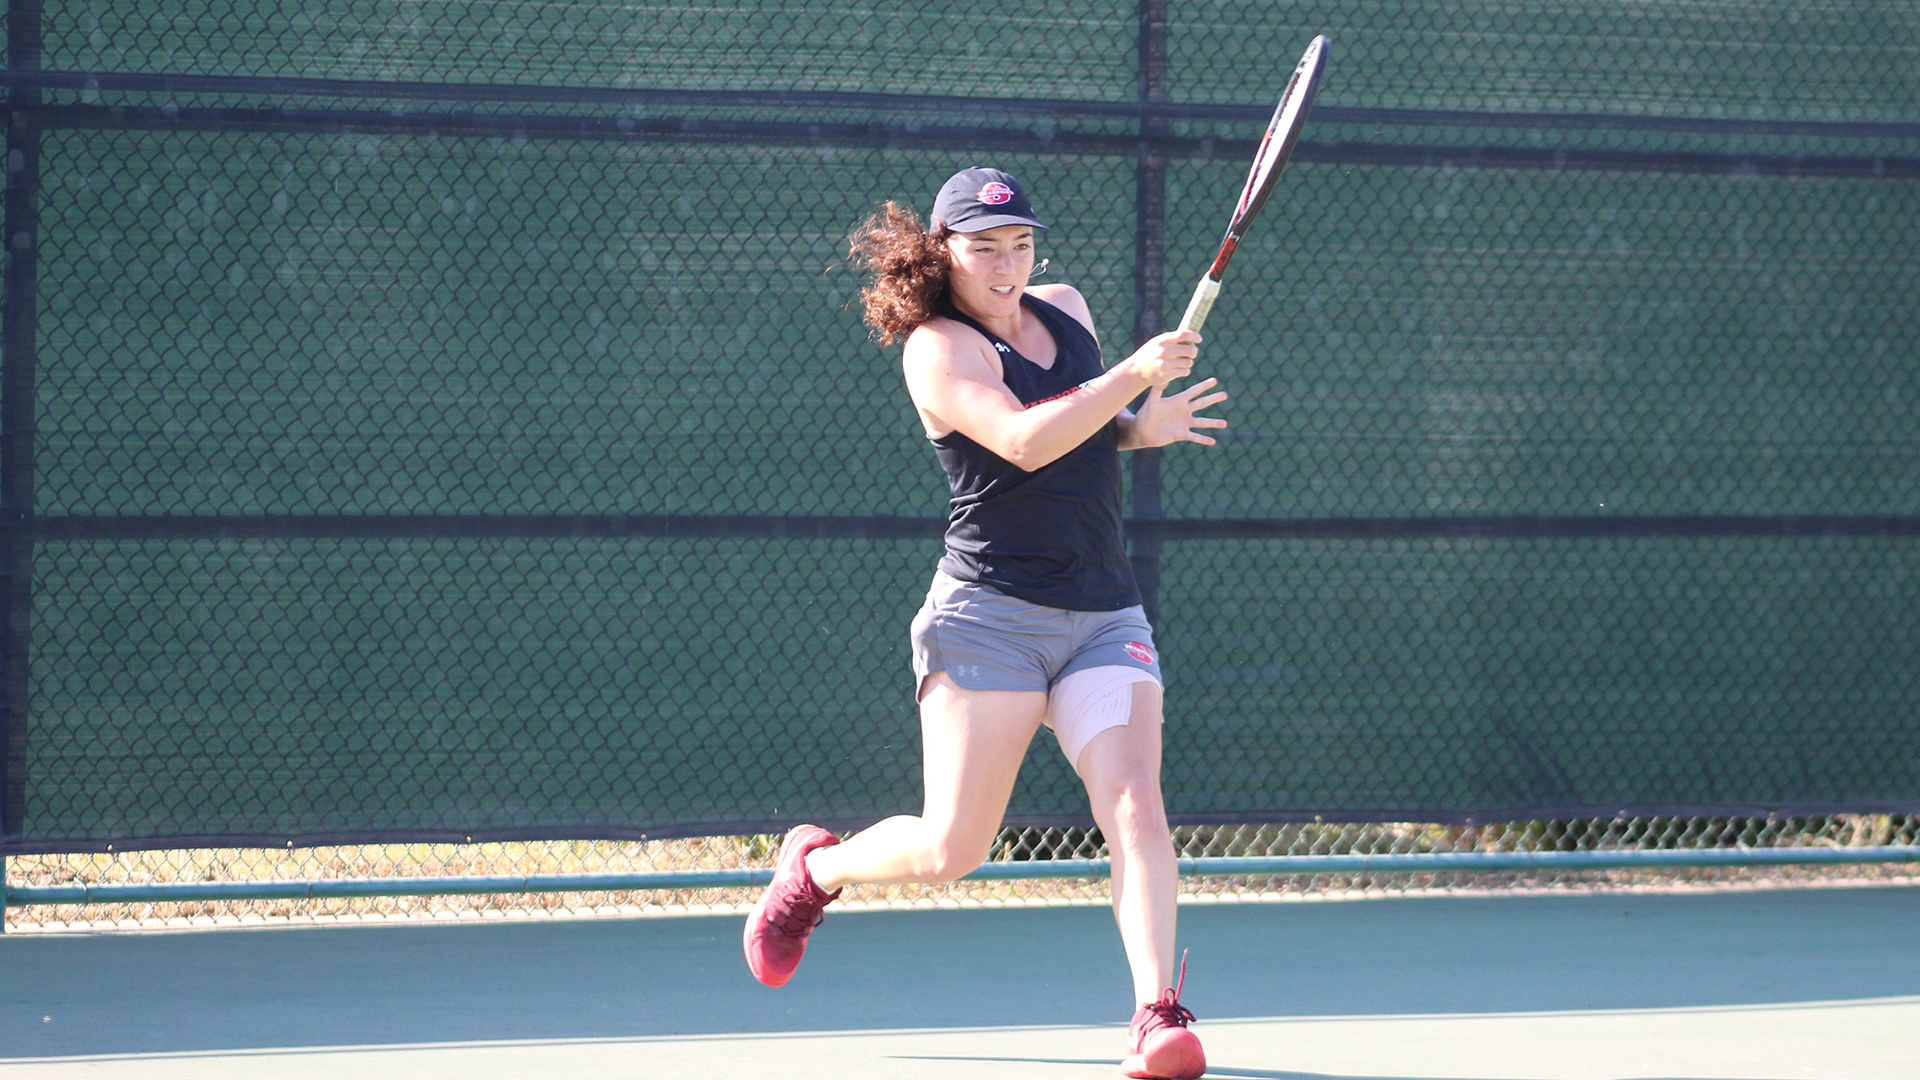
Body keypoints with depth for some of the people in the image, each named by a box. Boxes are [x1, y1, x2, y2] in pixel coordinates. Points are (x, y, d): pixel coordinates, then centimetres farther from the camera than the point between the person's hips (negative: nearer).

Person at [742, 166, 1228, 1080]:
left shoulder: (1066, 310, 14)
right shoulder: (938, 348, -8)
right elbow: (1024, 441, -24)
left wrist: (1147, 428, 10)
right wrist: (1134, 378, -31)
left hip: (1106, 619, 5)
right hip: (991, 617, -5)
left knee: (1135, 809, -17)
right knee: (950, 851, -3)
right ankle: (816, 866, 28)